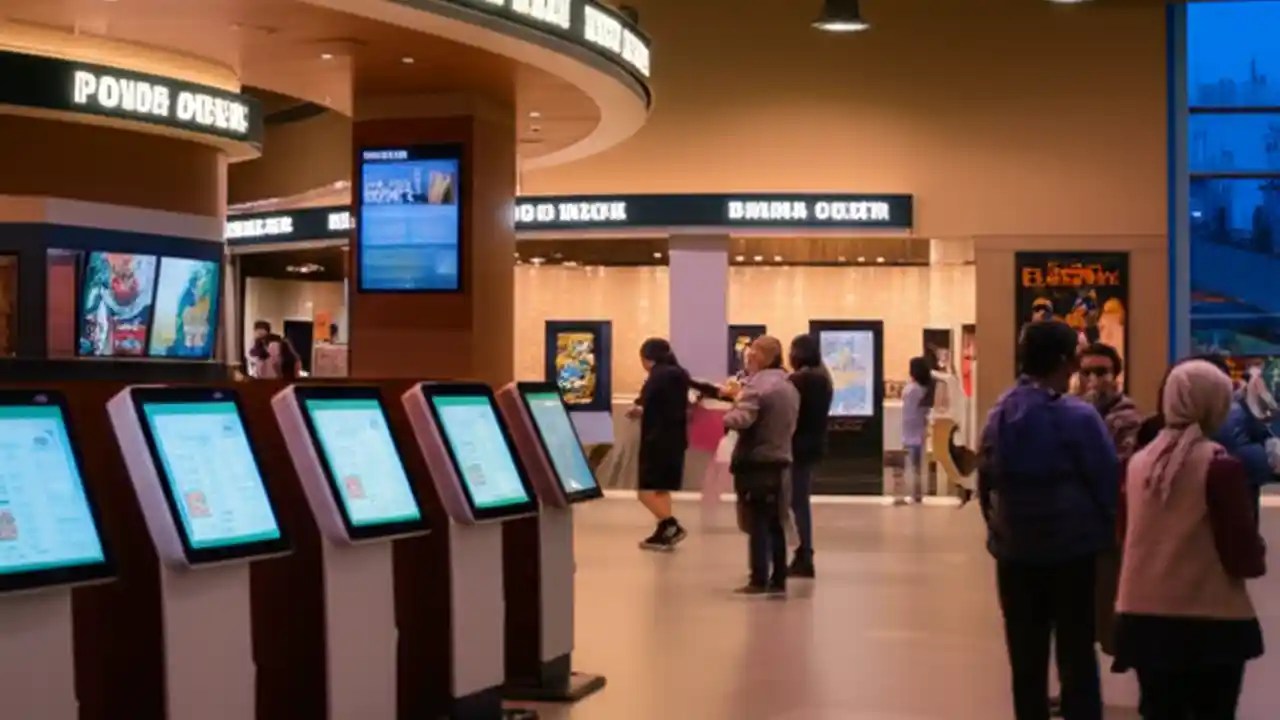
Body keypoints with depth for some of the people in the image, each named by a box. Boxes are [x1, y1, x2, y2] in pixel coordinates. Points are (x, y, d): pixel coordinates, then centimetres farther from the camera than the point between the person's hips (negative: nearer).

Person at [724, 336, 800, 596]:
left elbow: (742, 419, -24)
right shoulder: (790, 386, 14)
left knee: (757, 523, -4)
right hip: (780, 461, 8)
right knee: (775, 524, 12)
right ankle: (778, 580, 14)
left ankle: (759, 581, -3)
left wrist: (724, 418, -5)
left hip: (755, 462, -8)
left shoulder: (756, 384, -14)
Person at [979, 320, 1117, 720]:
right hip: (1071, 551, -5)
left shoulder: (999, 414, 2)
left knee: (1026, 658, 10)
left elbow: (985, 482, 8)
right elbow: (1108, 483, -9)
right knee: (1077, 656, 3)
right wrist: (1106, 533, 7)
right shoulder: (1077, 417, -13)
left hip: (1015, 551, 5)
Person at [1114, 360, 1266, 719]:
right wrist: (1258, 555, 9)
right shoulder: (1221, 465, -13)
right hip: (1211, 622, -5)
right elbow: (1245, 557, -12)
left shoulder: (1139, 462, 3)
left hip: (1144, 618, 5)